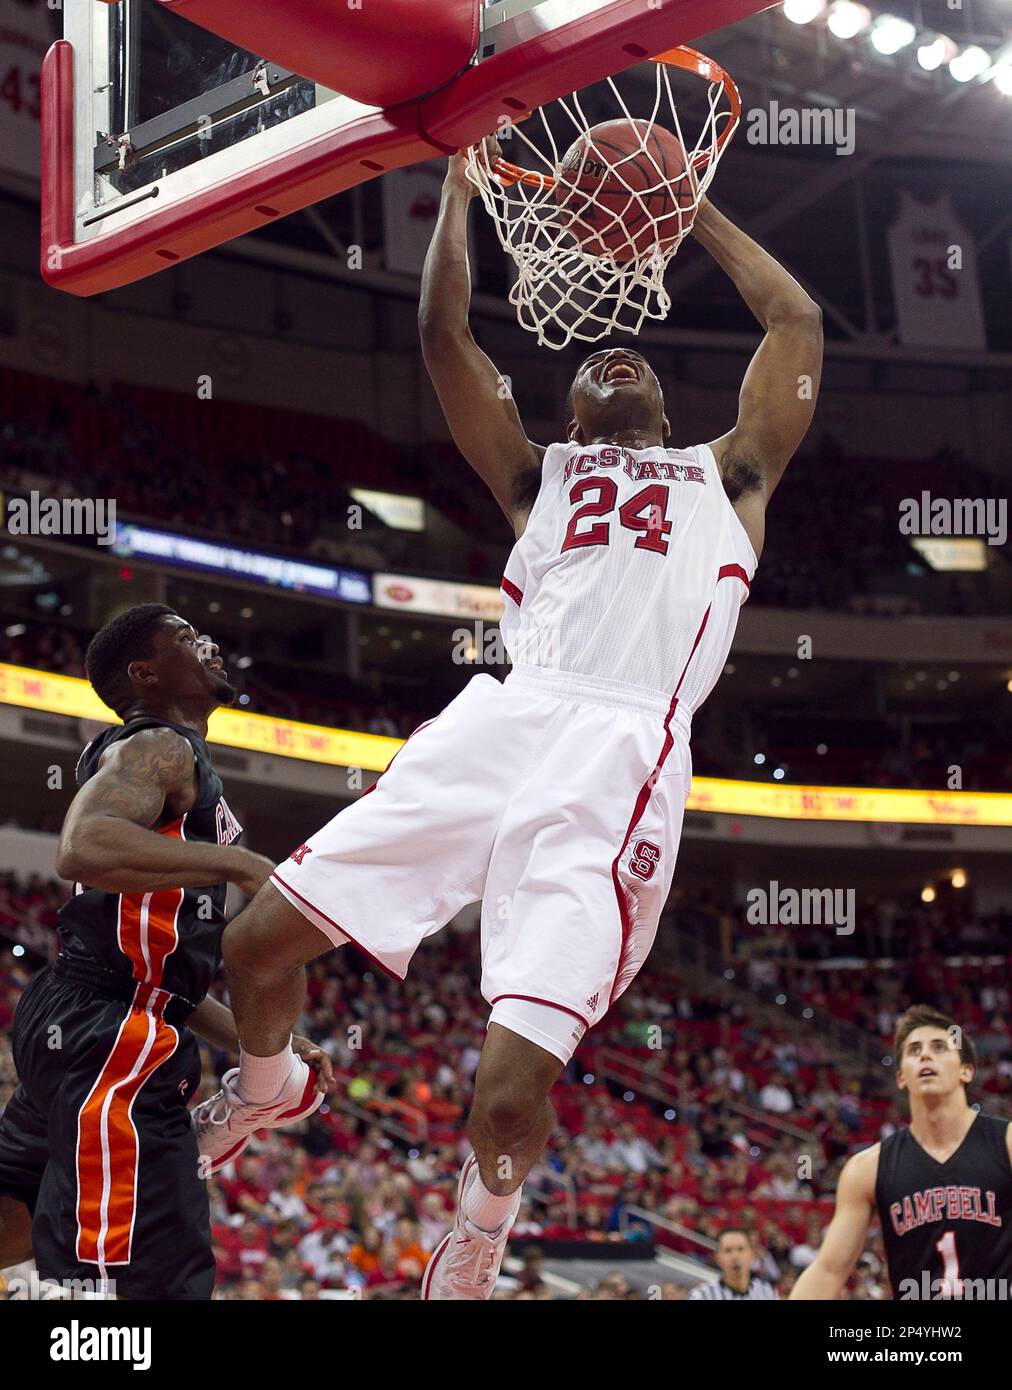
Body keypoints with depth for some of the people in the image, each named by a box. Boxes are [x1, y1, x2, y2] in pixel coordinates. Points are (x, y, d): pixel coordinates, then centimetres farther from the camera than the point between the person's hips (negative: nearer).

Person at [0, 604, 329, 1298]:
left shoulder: (167, 756, 26)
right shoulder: (159, 747, -6)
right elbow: (84, 847, -29)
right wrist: (243, 864, -26)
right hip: (113, 1040, -11)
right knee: (158, 1282, -13)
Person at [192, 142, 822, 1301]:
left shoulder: (724, 473, 29)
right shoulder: (540, 473, 30)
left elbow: (796, 322, 27)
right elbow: (443, 330, 23)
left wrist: (699, 216, 36)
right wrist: (456, 184, 25)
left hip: (623, 751, -3)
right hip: (499, 719, 3)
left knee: (511, 1097, -17)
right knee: (255, 945, -2)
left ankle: (479, 1234, 17)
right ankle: (264, 1080, 34)